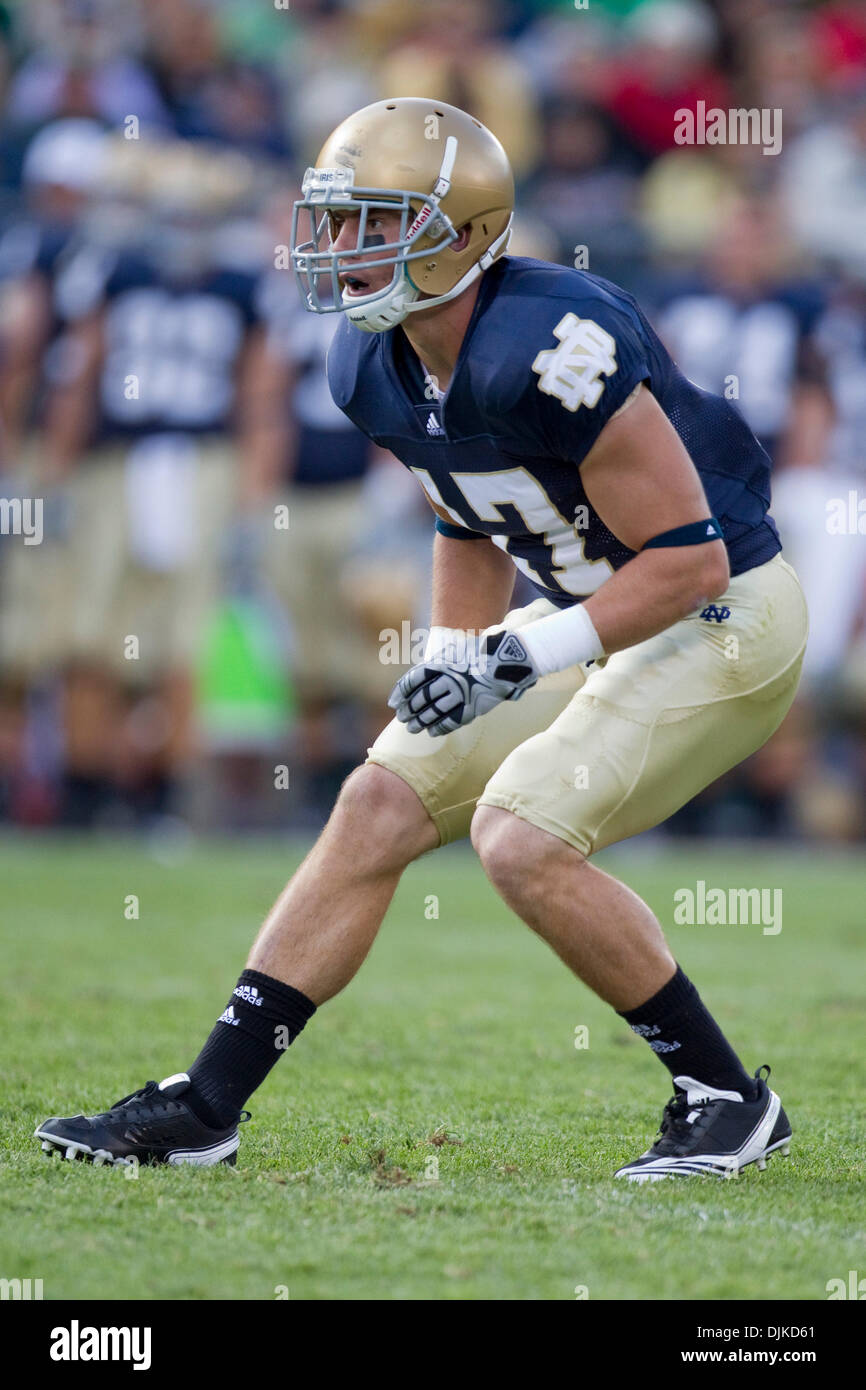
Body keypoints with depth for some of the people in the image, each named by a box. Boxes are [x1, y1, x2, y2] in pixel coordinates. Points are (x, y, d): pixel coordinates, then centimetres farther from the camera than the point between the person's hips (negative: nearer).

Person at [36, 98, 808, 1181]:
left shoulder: (549, 349, -30)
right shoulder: (375, 371, -2)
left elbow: (690, 558, -26)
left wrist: (519, 662, -26)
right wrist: (456, 661, 8)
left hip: (723, 617, -9)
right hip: (603, 619, 9)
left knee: (521, 833, -21)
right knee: (379, 805, 2)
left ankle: (727, 1102, -4)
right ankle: (203, 1108, 7)